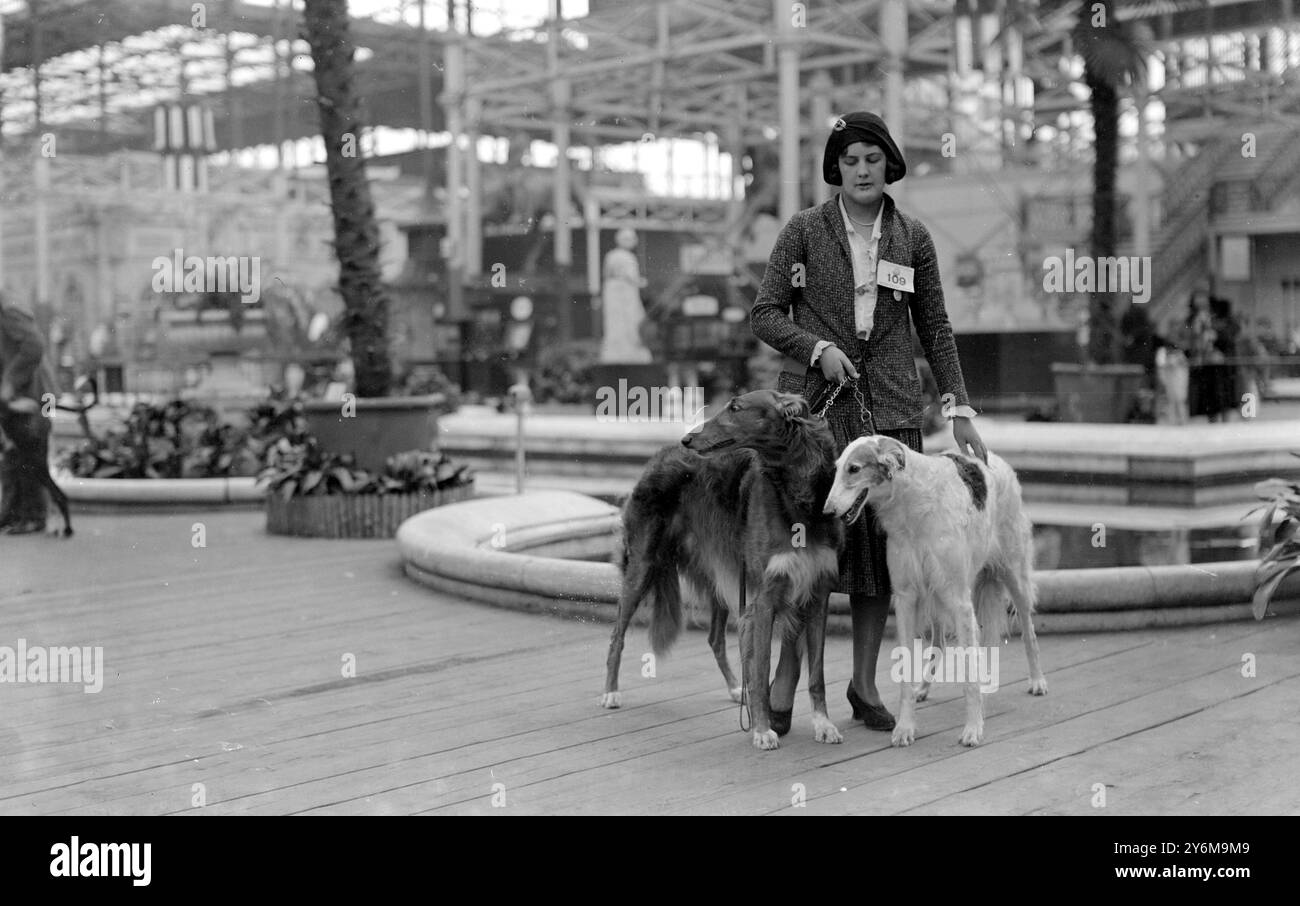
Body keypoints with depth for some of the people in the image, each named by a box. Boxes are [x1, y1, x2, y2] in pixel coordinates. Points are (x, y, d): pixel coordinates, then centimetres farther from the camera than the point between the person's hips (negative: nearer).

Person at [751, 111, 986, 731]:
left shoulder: (912, 237, 9)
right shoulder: (804, 230, 3)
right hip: (814, 401, -2)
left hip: (889, 406, 2)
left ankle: (864, 681, 14)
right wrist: (818, 348, -13)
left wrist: (959, 408, 7)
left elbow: (934, 328, 13)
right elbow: (765, 314, 3)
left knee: (881, 538, 2)